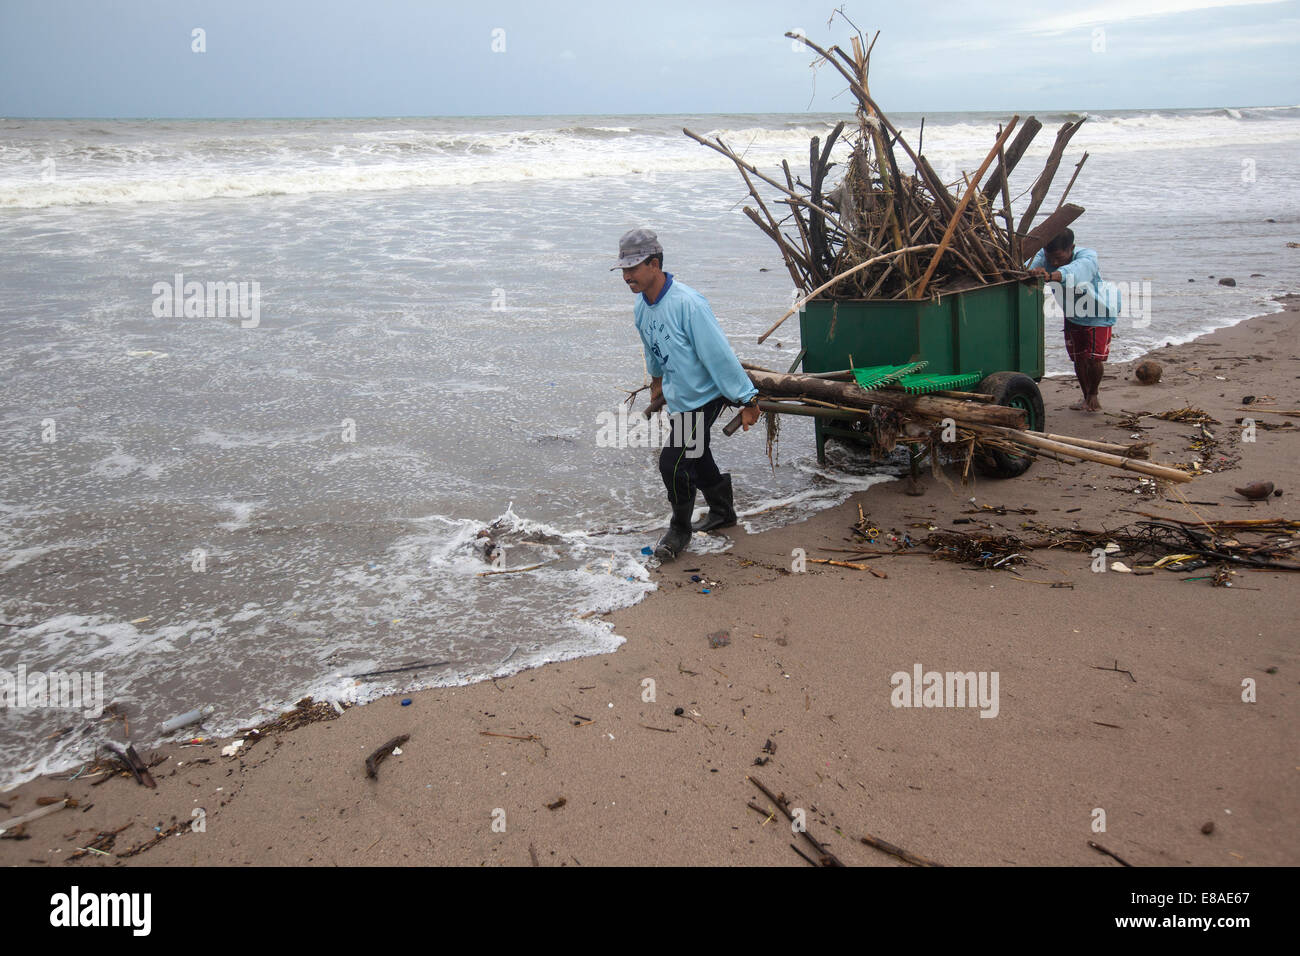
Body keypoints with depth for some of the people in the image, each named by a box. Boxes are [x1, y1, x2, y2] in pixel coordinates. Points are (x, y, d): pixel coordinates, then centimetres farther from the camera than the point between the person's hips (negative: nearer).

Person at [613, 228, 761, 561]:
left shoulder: (688, 303, -28)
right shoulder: (641, 306, -1)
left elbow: (719, 353, -26)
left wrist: (747, 399, -23)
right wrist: (657, 382, 34)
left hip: (704, 397, -8)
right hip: (679, 397, 8)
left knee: (673, 462, -7)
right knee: (696, 458, 20)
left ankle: (679, 530, 16)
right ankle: (722, 511, 44)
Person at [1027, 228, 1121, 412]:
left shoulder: (1088, 257, -35)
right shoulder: (1045, 255, -21)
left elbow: (1076, 269, -59)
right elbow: (1033, 263, -42)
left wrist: (1051, 276, -79)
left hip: (1098, 313, -4)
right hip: (1072, 315, 4)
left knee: (1094, 358, -10)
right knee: (1078, 358, 6)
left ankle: (1093, 395, 16)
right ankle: (1086, 397, 27)